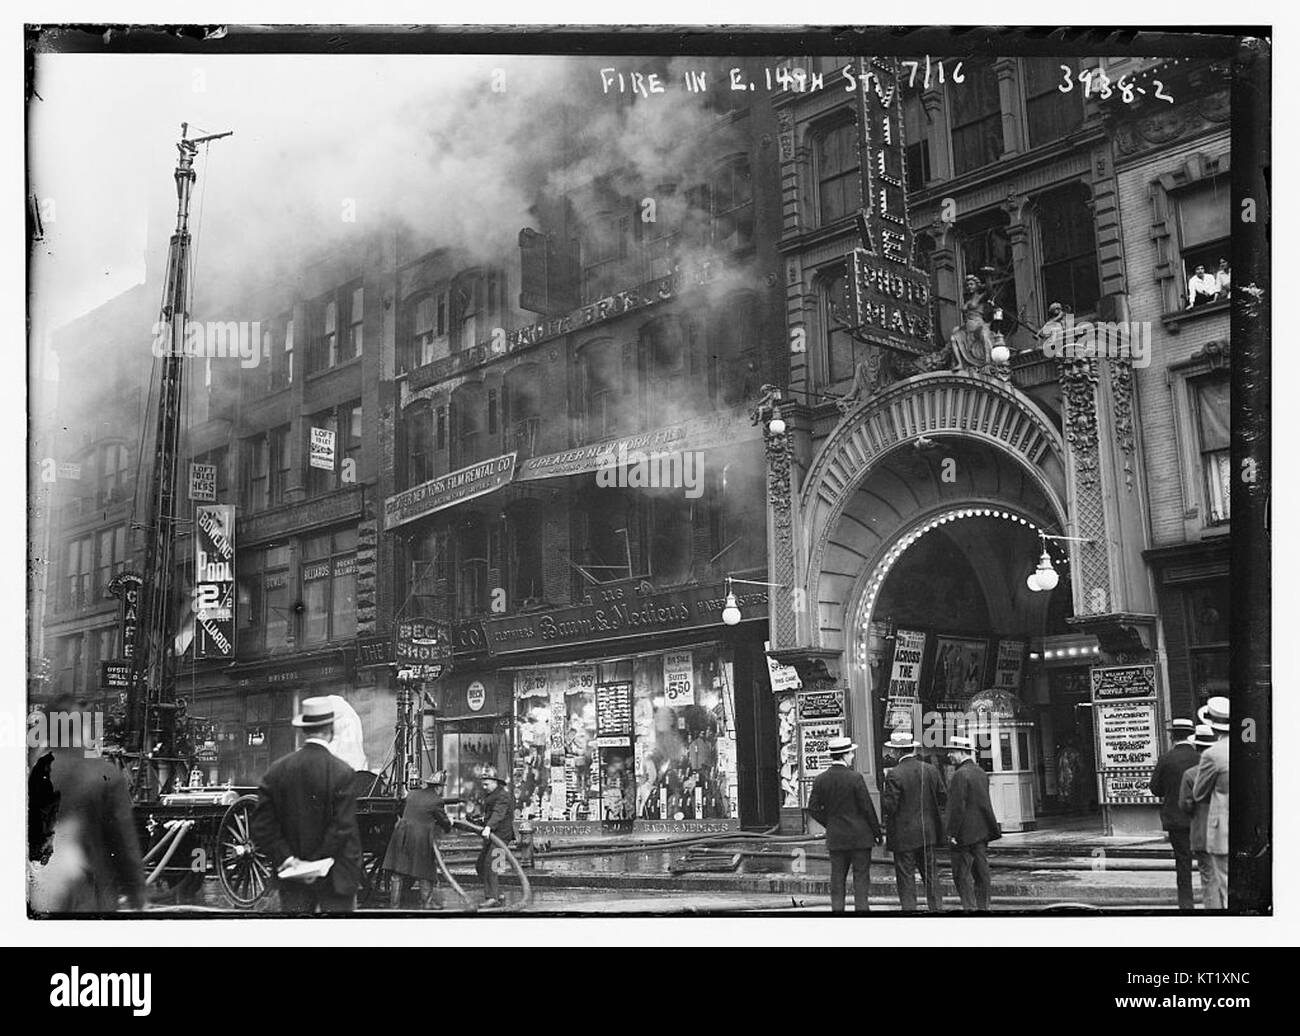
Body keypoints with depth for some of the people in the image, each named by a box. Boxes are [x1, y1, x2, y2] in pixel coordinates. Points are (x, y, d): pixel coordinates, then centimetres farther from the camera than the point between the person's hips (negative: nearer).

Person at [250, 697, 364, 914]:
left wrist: (285, 858, -2)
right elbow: (343, 829, -15)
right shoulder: (341, 772, -12)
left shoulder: (277, 770, 1)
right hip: (334, 879, -4)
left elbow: (262, 826, 0)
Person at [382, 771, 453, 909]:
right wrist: (449, 823, 24)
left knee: (398, 871, 10)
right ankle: (426, 902, 11)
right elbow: (444, 822, 0)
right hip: (421, 838, -5)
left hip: (402, 835, 5)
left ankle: (395, 902, 13)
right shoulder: (436, 801, -8)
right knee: (425, 872, 9)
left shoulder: (412, 794, 10)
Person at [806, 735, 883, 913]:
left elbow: (813, 809, 1)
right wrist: (877, 833, 1)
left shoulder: (820, 780, -1)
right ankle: (861, 907, 1)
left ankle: (837, 909, 9)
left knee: (837, 878, 9)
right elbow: (867, 808, -10)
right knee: (861, 878, 3)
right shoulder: (855, 778, -13)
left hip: (835, 838, 4)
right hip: (859, 836, -4)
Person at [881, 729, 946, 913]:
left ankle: (909, 909, 1)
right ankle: (936, 908, 16)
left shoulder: (894, 775, -15)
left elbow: (889, 806, -16)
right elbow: (942, 799, 6)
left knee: (906, 878, 1)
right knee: (930, 875, 14)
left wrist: (883, 797, 3)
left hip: (904, 836, -5)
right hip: (928, 833, 5)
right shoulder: (931, 770, 2)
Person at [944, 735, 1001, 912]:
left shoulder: (960, 775, -17)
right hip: (981, 831, 9)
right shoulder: (981, 773, 11)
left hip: (964, 832, -9)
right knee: (981, 872, 11)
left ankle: (970, 908, -6)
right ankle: (983, 907, 16)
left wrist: (952, 833, -16)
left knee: (962, 874, -3)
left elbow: (957, 807, -20)